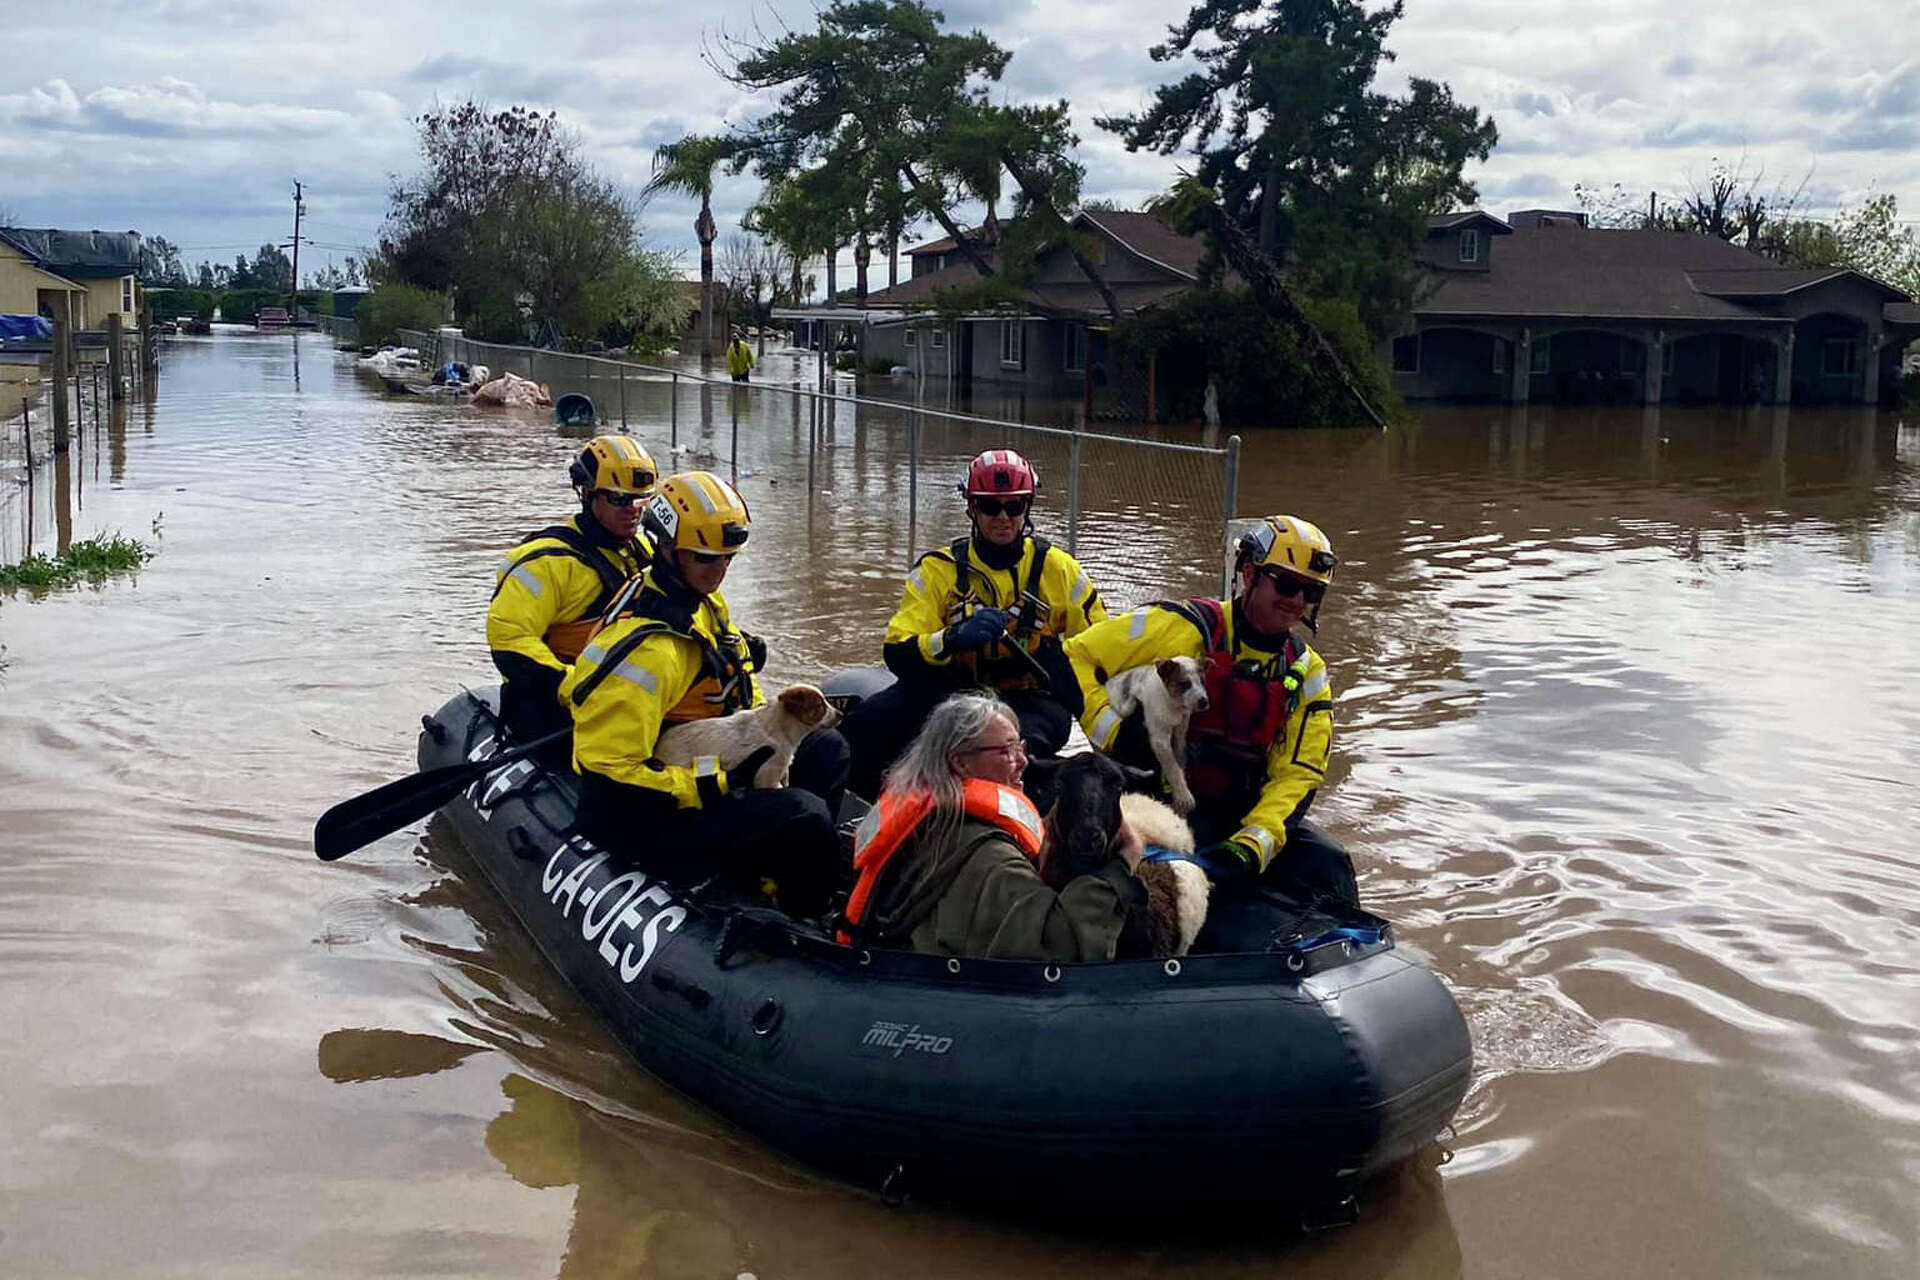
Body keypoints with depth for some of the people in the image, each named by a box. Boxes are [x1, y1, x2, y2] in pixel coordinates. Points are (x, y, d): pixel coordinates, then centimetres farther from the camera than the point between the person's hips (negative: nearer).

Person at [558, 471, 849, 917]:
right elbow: (609, 774, -28)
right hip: (648, 821, -10)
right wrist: (721, 783, -28)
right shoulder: (645, 647, -26)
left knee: (826, 749, 14)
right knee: (803, 815, -25)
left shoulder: (704, 601, 4)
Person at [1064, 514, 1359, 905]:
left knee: (1327, 867, -14)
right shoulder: (1184, 628, -9)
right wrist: (1116, 734, -21)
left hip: (1241, 810, 5)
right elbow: (1075, 658, -9)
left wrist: (1252, 844, -20)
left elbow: (1297, 775, -2)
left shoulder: (1307, 674, 7)